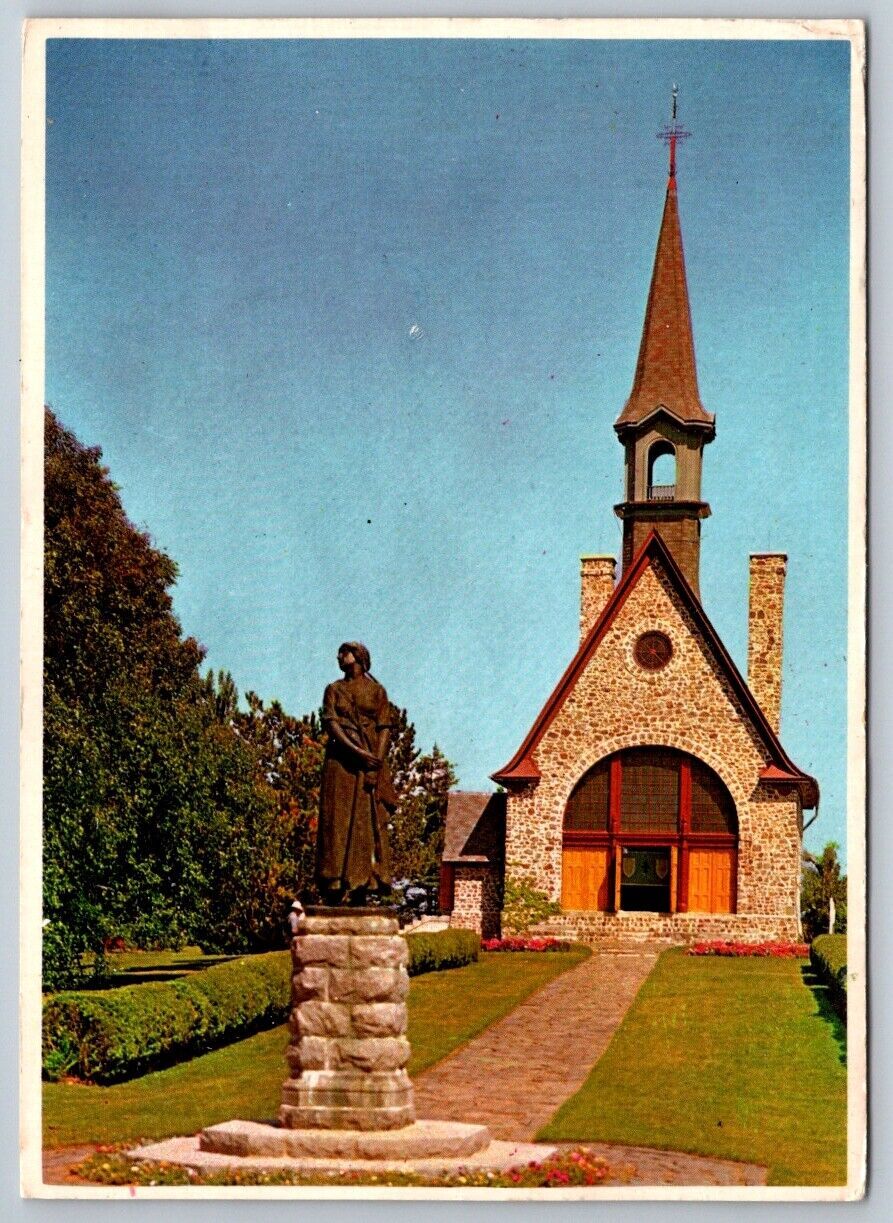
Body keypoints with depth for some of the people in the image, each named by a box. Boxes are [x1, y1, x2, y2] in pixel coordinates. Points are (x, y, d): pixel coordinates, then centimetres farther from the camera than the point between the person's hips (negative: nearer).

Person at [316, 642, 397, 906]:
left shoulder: (377, 691, 10)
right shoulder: (334, 690, 12)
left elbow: (385, 729, 2)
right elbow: (330, 724, -2)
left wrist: (376, 764, -12)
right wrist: (357, 751, -16)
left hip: (370, 765, 0)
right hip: (340, 764, 0)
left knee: (368, 824, -4)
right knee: (338, 823, -6)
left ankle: (361, 890, -5)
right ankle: (334, 892, -9)